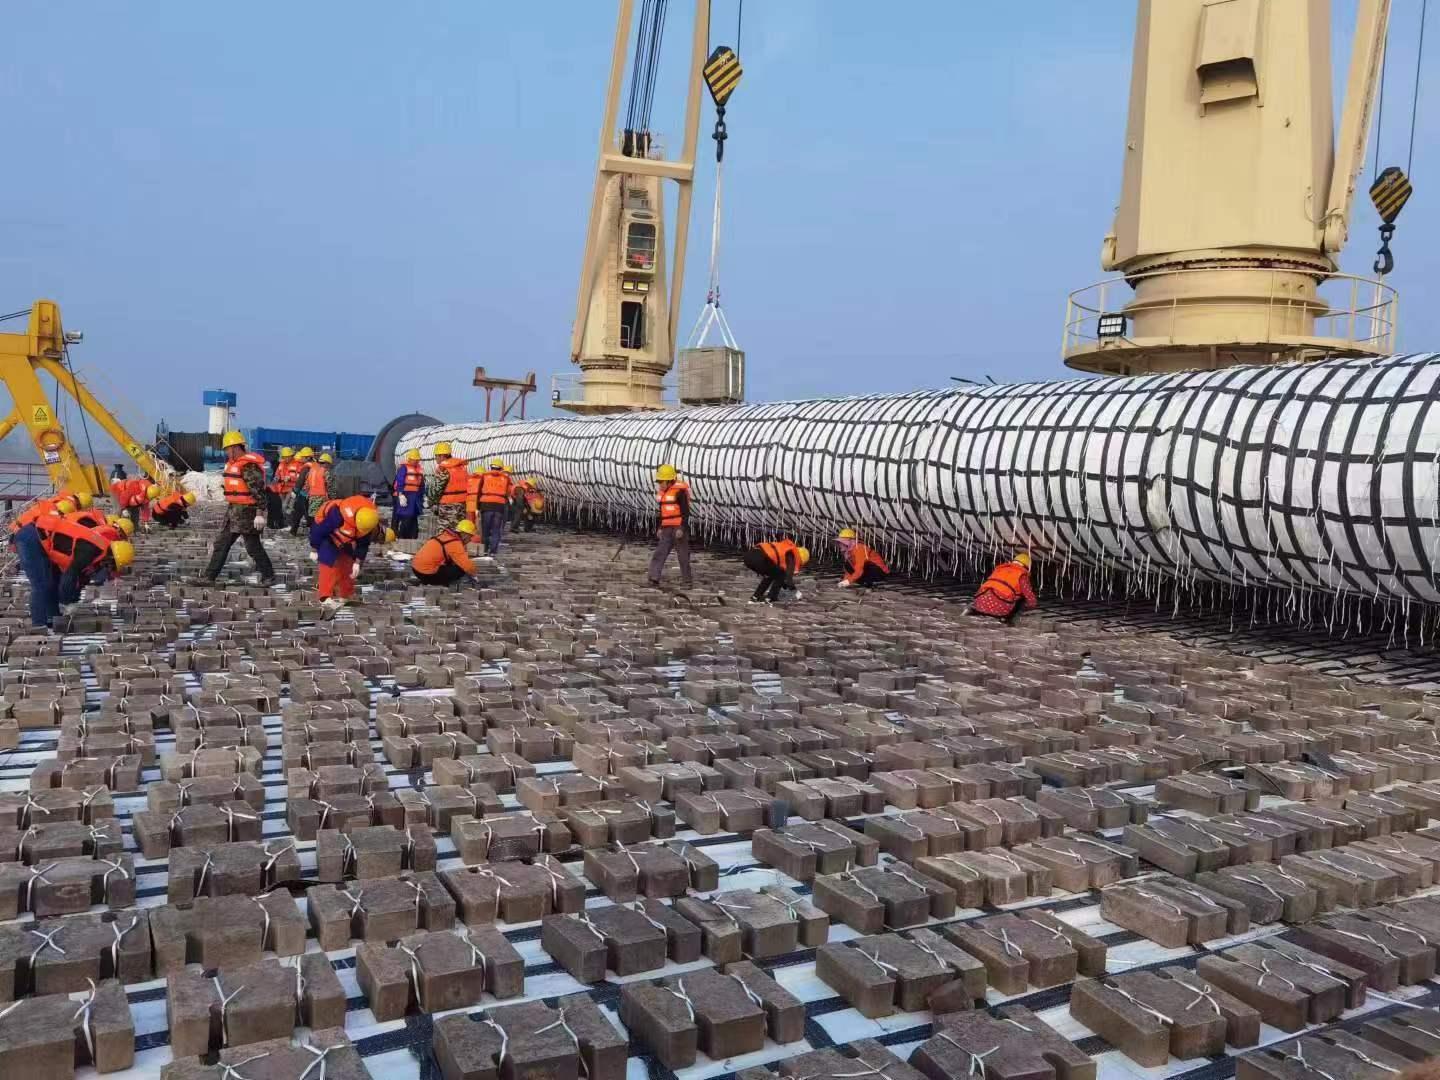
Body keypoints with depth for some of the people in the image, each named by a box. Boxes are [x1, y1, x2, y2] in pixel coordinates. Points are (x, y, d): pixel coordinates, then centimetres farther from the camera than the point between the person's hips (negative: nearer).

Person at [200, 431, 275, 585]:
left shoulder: (249, 466, -18)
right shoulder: (232, 463, 15)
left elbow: (258, 491, -23)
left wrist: (260, 513, -26)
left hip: (246, 511, -10)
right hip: (233, 509, 10)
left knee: (253, 546, -4)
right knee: (221, 543, 11)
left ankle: (268, 577, 6)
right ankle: (209, 577, 17)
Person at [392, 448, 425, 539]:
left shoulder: (420, 469, 16)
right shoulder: (403, 468, -7)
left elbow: (422, 485, 22)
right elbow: (399, 483, -14)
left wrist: (423, 497, 21)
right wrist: (401, 495, -21)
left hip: (416, 497, 8)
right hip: (405, 496, -8)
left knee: (414, 519, 10)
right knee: (406, 518, -12)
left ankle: (412, 538, 15)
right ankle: (401, 537, -8)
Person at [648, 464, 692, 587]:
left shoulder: (679, 491, -13)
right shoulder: (663, 492, 12)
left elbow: (685, 512, -15)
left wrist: (682, 528, -21)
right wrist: (660, 528, 18)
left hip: (679, 527, -7)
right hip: (667, 528, 7)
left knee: (683, 554, 1)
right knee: (660, 552, -3)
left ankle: (687, 579, 12)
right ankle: (654, 578, -7)